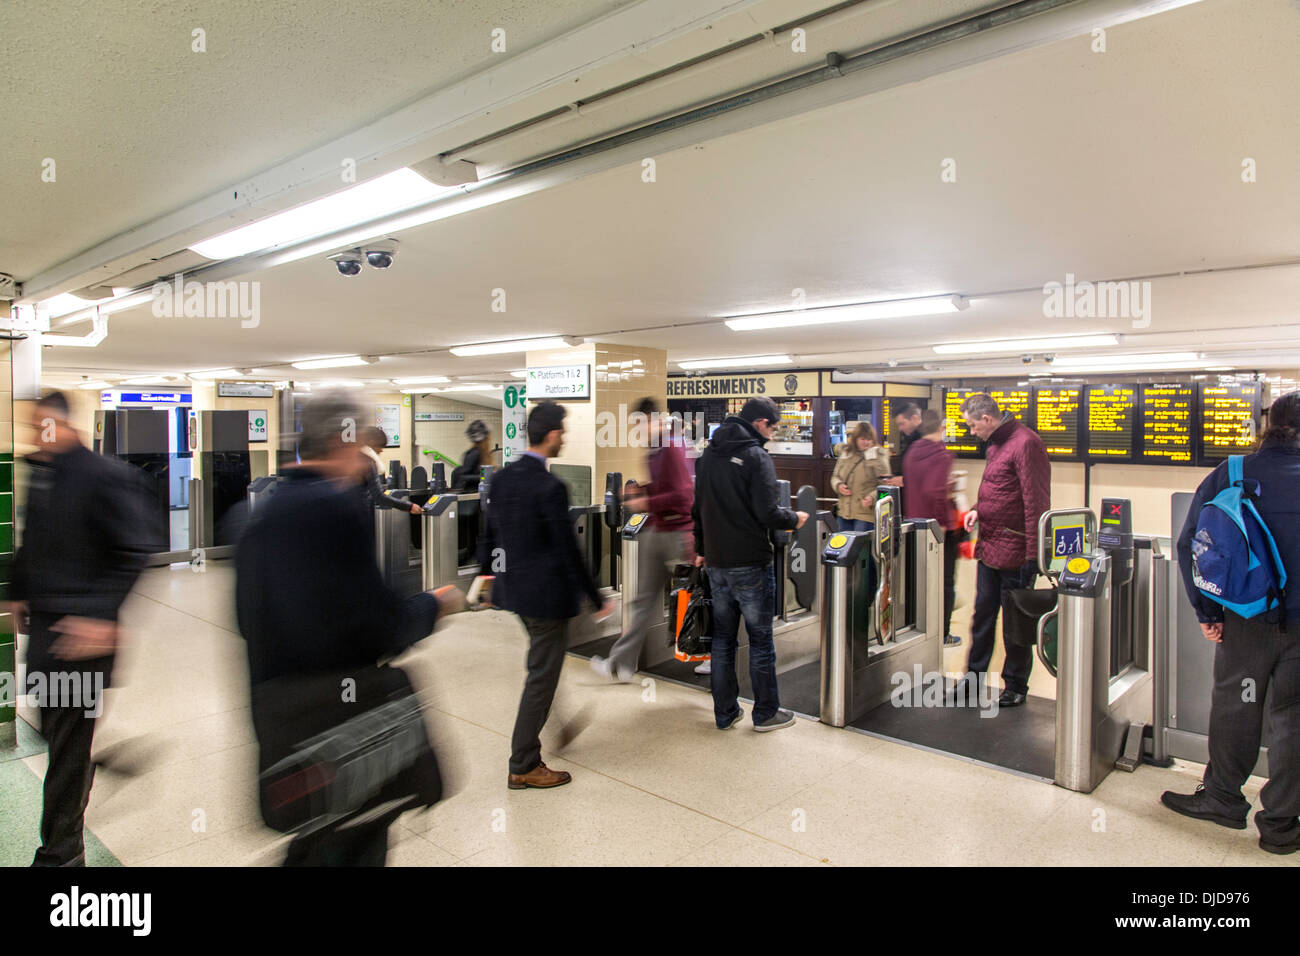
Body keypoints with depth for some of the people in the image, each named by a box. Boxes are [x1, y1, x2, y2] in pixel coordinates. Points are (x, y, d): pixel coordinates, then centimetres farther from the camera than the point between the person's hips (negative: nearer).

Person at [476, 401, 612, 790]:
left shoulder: (502, 477, 1)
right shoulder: (550, 487, -22)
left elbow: (490, 531, 11)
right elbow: (568, 550, -19)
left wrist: (486, 572, 27)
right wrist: (597, 599, -10)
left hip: (513, 585, 9)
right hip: (546, 593, -9)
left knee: (543, 664, 28)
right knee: (542, 675, 5)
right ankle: (523, 767, 17)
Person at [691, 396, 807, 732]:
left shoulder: (708, 455, 9)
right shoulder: (756, 456, -13)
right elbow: (768, 513, -19)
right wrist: (795, 518, 1)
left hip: (715, 564, 7)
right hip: (751, 564, -6)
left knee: (722, 639, 13)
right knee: (760, 640, 7)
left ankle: (725, 713, 22)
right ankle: (766, 713, 18)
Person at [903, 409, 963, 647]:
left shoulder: (911, 454, 7)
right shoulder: (941, 455, -16)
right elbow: (936, 492, -26)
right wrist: (942, 522, -17)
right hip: (941, 528, -7)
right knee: (945, 582, 4)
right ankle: (942, 634, 10)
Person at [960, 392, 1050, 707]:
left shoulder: (1025, 443, -17)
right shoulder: (994, 444, 12)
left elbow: (1036, 503, -19)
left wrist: (1032, 554, -20)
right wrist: (978, 509, 5)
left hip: (1014, 550, -9)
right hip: (988, 545, 9)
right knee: (983, 613, 15)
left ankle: (1016, 687, 19)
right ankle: (975, 677, 26)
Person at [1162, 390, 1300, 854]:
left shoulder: (1229, 475, -3)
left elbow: (1189, 544, -5)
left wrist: (1207, 611, 1)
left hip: (1246, 619, 0)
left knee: (1233, 707, 16)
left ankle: (1223, 798, 31)